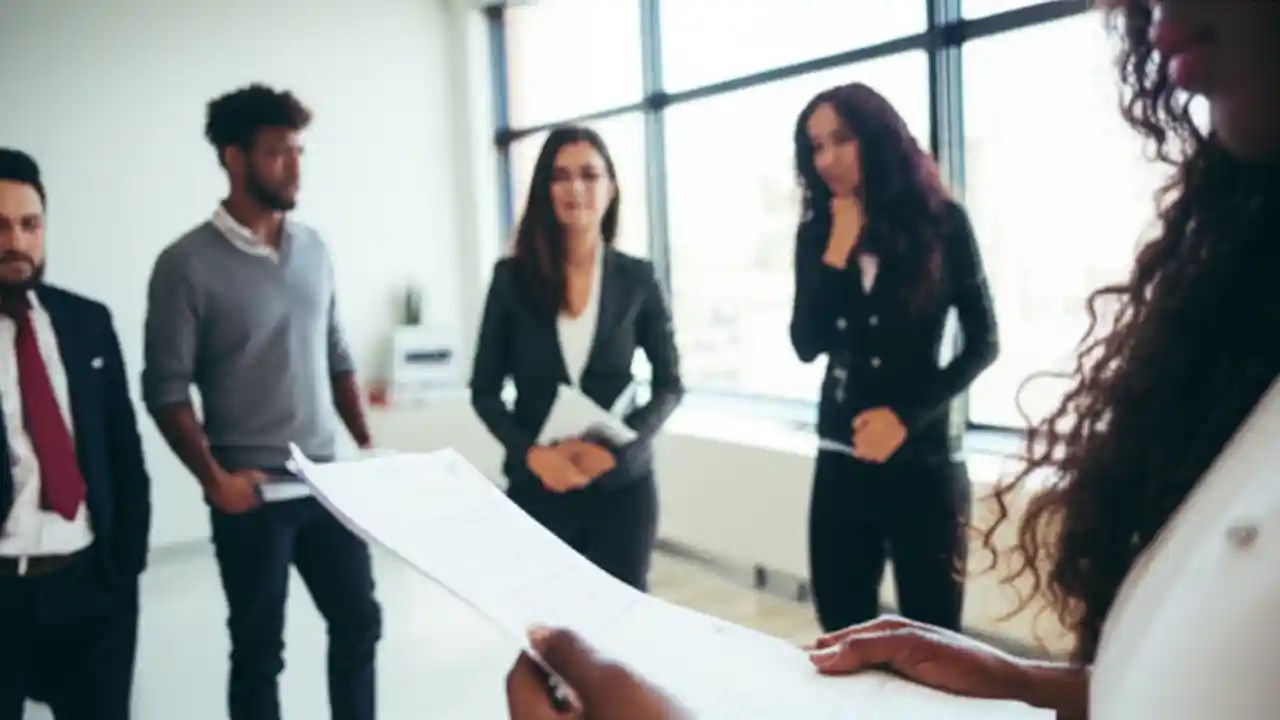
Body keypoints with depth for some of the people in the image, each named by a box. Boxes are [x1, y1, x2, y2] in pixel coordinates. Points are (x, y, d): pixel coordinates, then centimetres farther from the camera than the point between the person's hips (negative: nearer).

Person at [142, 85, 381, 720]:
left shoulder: (313, 248, 6)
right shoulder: (187, 263, -9)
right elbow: (166, 388, -9)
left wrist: (366, 442, 6)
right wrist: (213, 479, -15)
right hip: (251, 493, -5)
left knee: (358, 622, 13)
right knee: (259, 648, 9)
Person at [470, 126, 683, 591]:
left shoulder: (636, 279, 0)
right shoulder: (513, 277, -1)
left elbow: (670, 385, 3)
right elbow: (484, 390, 2)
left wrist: (616, 448, -13)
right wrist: (532, 453, -14)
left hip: (621, 485, 0)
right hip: (537, 486, 0)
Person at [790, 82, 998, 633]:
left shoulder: (941, 223, -2)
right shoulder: (818, 234, 5)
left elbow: (982, 343, -2)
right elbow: (806, 346, -5)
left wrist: (907, 415, -11)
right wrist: (839, 252, -11)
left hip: (923, 460, -3)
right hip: (841, 462, 3)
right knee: (840, 640, 9)